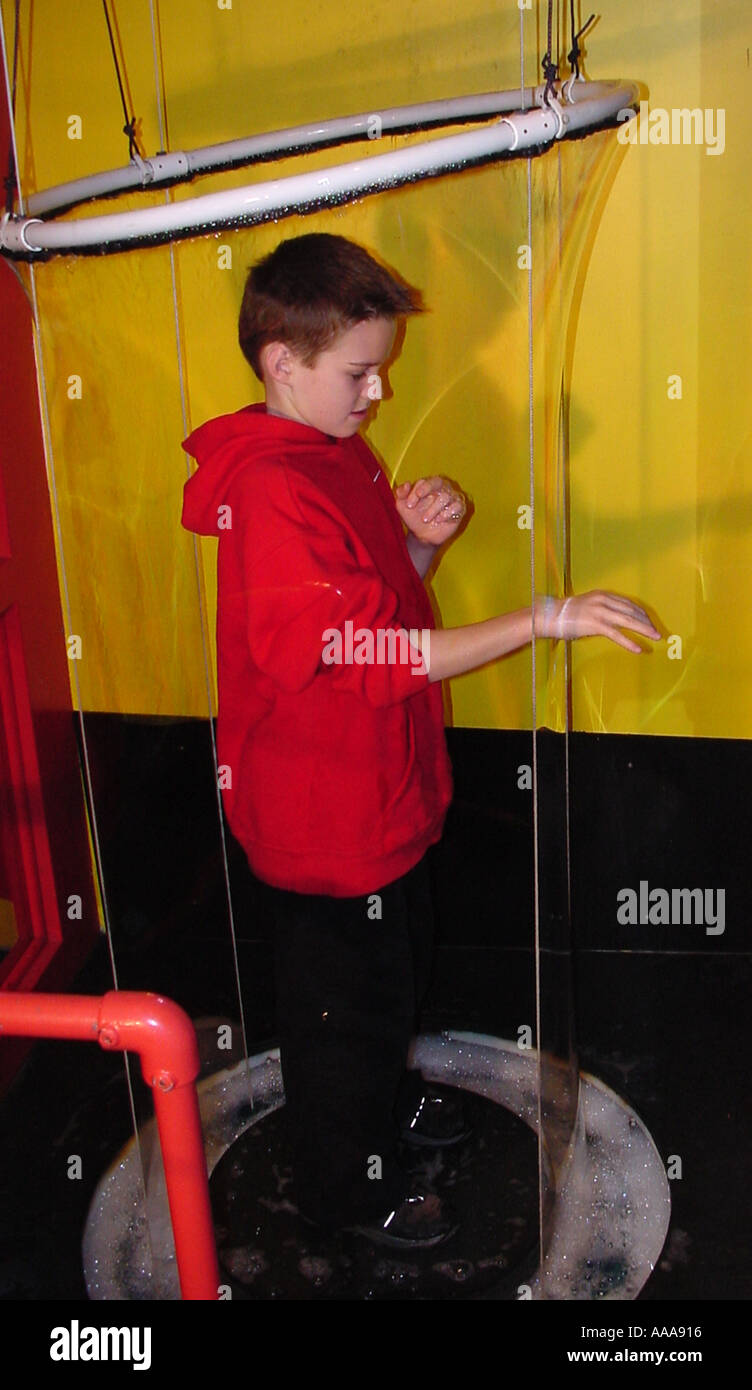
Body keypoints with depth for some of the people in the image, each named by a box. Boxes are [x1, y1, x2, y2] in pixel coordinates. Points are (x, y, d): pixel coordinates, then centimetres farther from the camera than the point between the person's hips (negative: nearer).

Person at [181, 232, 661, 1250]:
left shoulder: (341, 451, 5)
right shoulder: (273, 492, -27)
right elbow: (371, 651, -33)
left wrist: (421, 540, -8)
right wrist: (545, 619, -35)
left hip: (382, 784, 9)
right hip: (321, 806, -9)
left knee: (402, 959, 28)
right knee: (345, 992, 10)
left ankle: (383, 1095, 53)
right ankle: (342, 1181, 34)